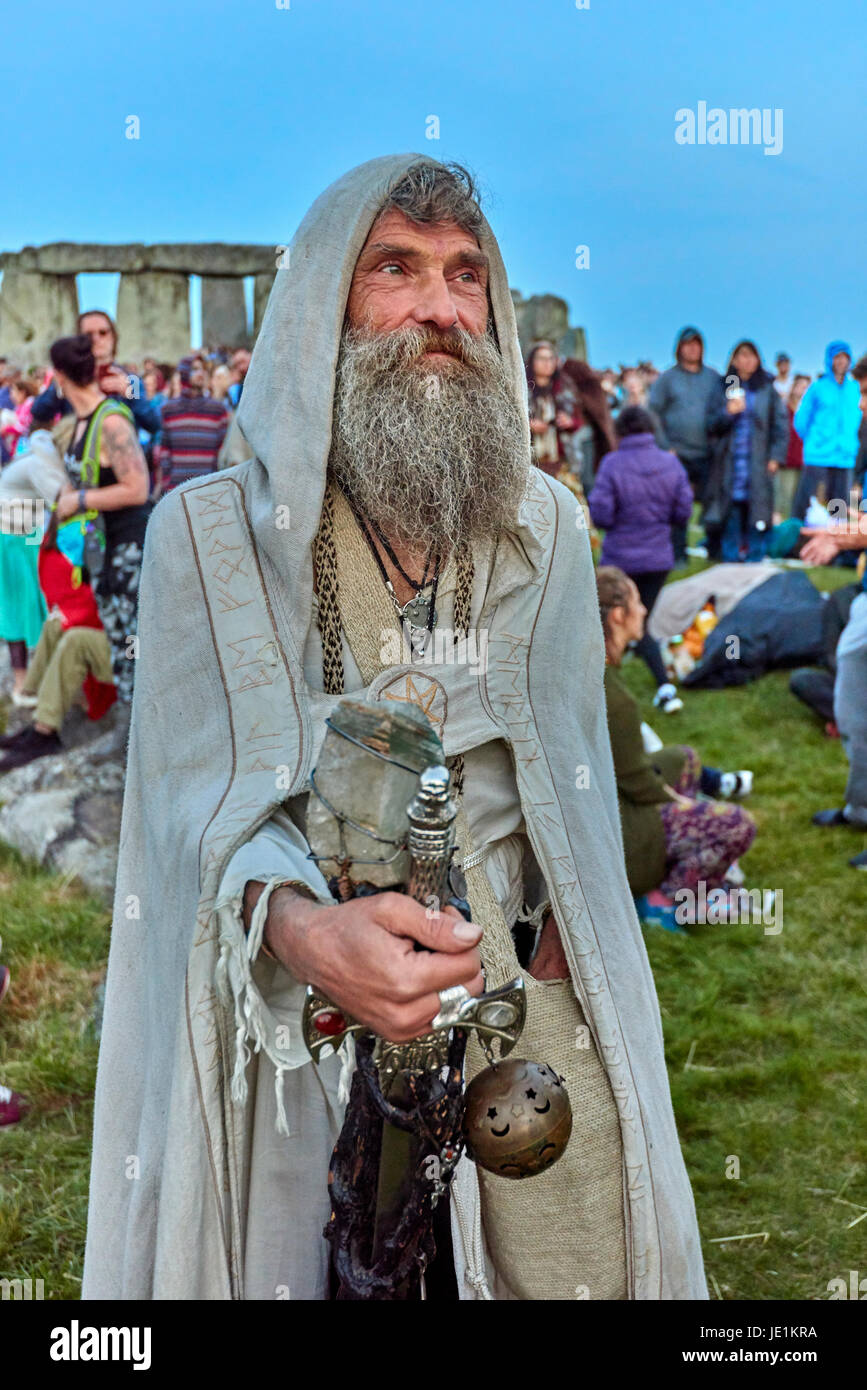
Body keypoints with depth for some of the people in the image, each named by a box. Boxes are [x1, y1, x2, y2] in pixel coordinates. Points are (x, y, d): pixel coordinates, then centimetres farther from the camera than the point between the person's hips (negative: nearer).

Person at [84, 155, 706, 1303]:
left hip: (528, 989, 3)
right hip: (302, 1005, -2)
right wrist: (304, 929, -30)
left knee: (591, 1269, 3)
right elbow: (198, 791, -10)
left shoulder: (548, 526, 9)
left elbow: (574, 775, 10)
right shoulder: (208, 530, -1)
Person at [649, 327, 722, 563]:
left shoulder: (714, 378, 11)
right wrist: (665, 446, -8)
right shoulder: (666, 379, 5)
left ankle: (716, 552, 11)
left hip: (707, 455, 2)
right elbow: (654, 414, 2)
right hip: (677, 455, -1)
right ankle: (678, 555, 8)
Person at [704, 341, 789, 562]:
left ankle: (755, 559, 3)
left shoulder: (768, 390, 6)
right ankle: (730, 560, 8)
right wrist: (728, 413, -12)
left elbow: (781, 426, 5)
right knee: (731, 514, 0)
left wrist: (775, 456, -3)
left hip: (758, 463, -1)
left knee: (757, 516, -3)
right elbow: (711, 426, 6)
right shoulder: (723, 388, 8)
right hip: (729, 464, 1)